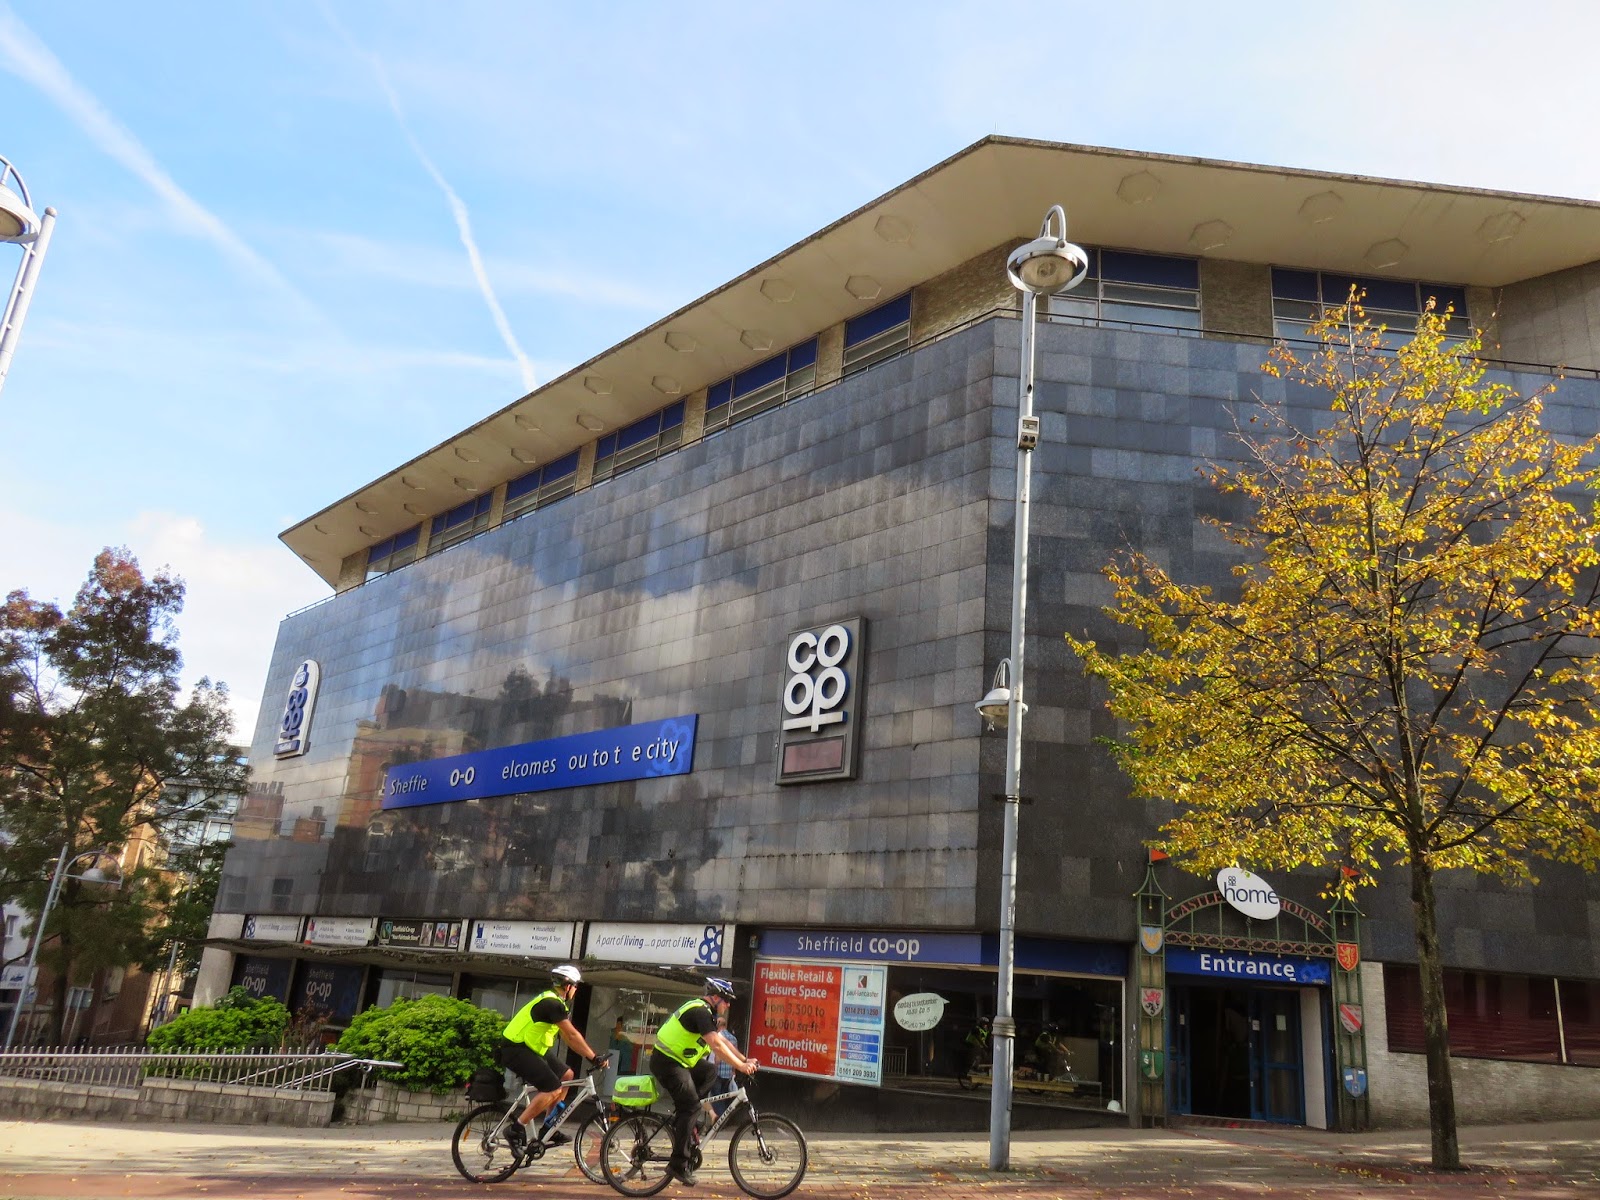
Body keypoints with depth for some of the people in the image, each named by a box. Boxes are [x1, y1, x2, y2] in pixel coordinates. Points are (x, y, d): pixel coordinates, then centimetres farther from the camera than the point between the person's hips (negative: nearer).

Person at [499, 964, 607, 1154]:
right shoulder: (552, 1003, -19)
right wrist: (594, 1057, -17)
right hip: (515, 1049, -11)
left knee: (566, 1075, 11)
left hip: (529, 1048, 11)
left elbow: (566, 1036, 16)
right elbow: (572, 1035, -21)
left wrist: (590, 1056, 11)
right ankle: (517, 1128, -12)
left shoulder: (553, 1001, 14)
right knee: (554, 1089, -19)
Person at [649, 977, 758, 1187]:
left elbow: (723, 1040, 17)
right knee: (691, 1107, -11)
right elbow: (716, 1046, -25)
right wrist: (741, 1066, -20)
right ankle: (678, 1165, -10)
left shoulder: (705, 1012, 14)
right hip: (667, 1063, -10)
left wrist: (745, 1060, 9)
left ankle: (682, 1112, 8)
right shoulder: (700, 1012, -18)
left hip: (677, 1061, 10)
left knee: (710, 1071, 10)